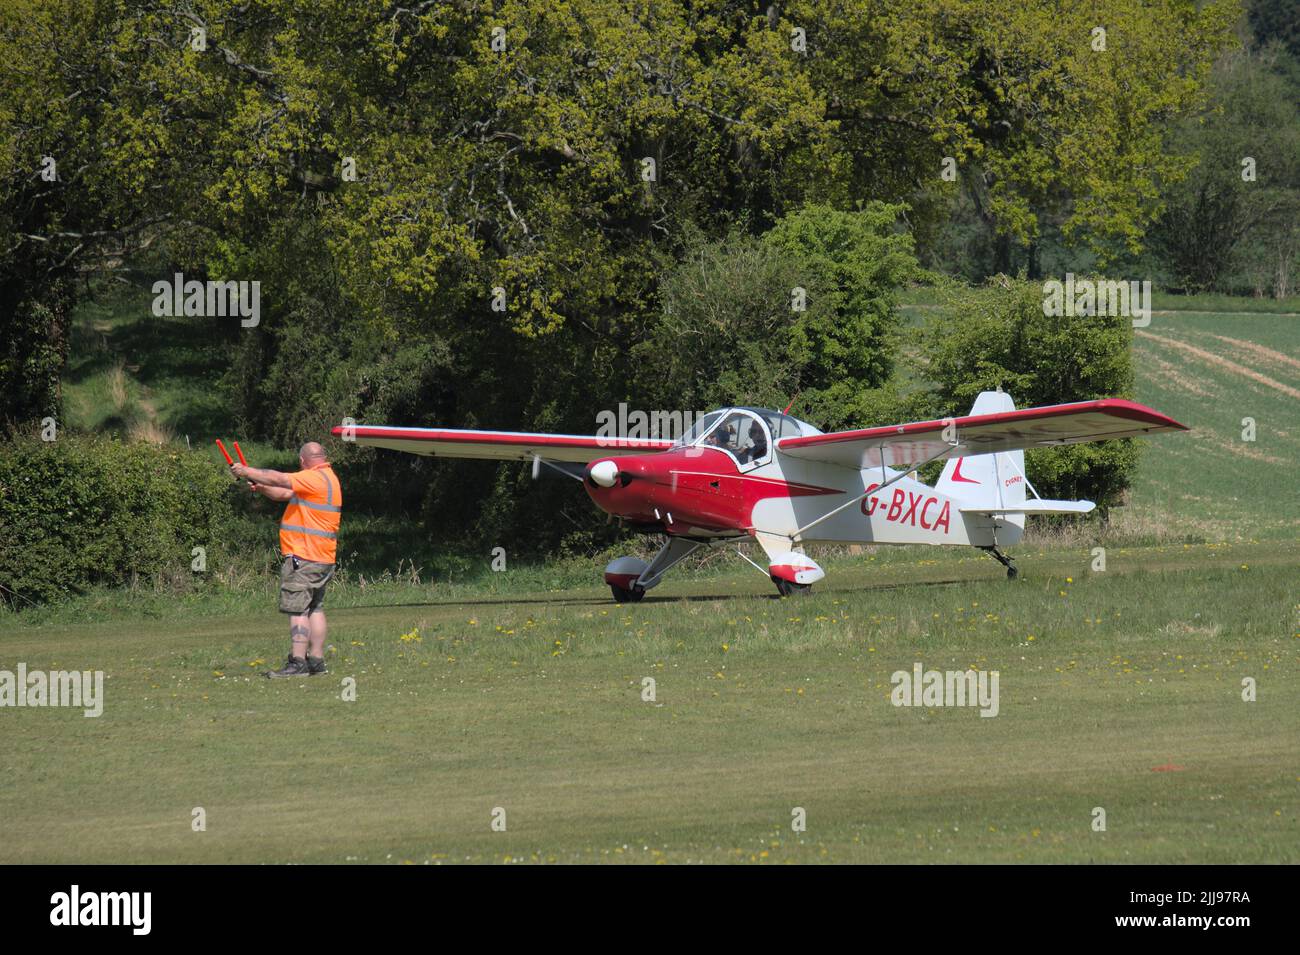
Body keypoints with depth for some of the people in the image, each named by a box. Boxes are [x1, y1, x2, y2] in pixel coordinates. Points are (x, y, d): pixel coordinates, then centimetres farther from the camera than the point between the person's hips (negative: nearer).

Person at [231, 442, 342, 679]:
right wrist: (260, 488, 8)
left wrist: (248, 472, -8)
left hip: (303, 558, -10)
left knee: (297, 608, -11)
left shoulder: (315, 478, -13)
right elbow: (285, 493, 20)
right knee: (315, 609, 14)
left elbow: (278, 479, -18)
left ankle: (297, 663, -15)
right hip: (323, 559, 10)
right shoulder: (327, 478, 18)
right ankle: (316, 661, 16)